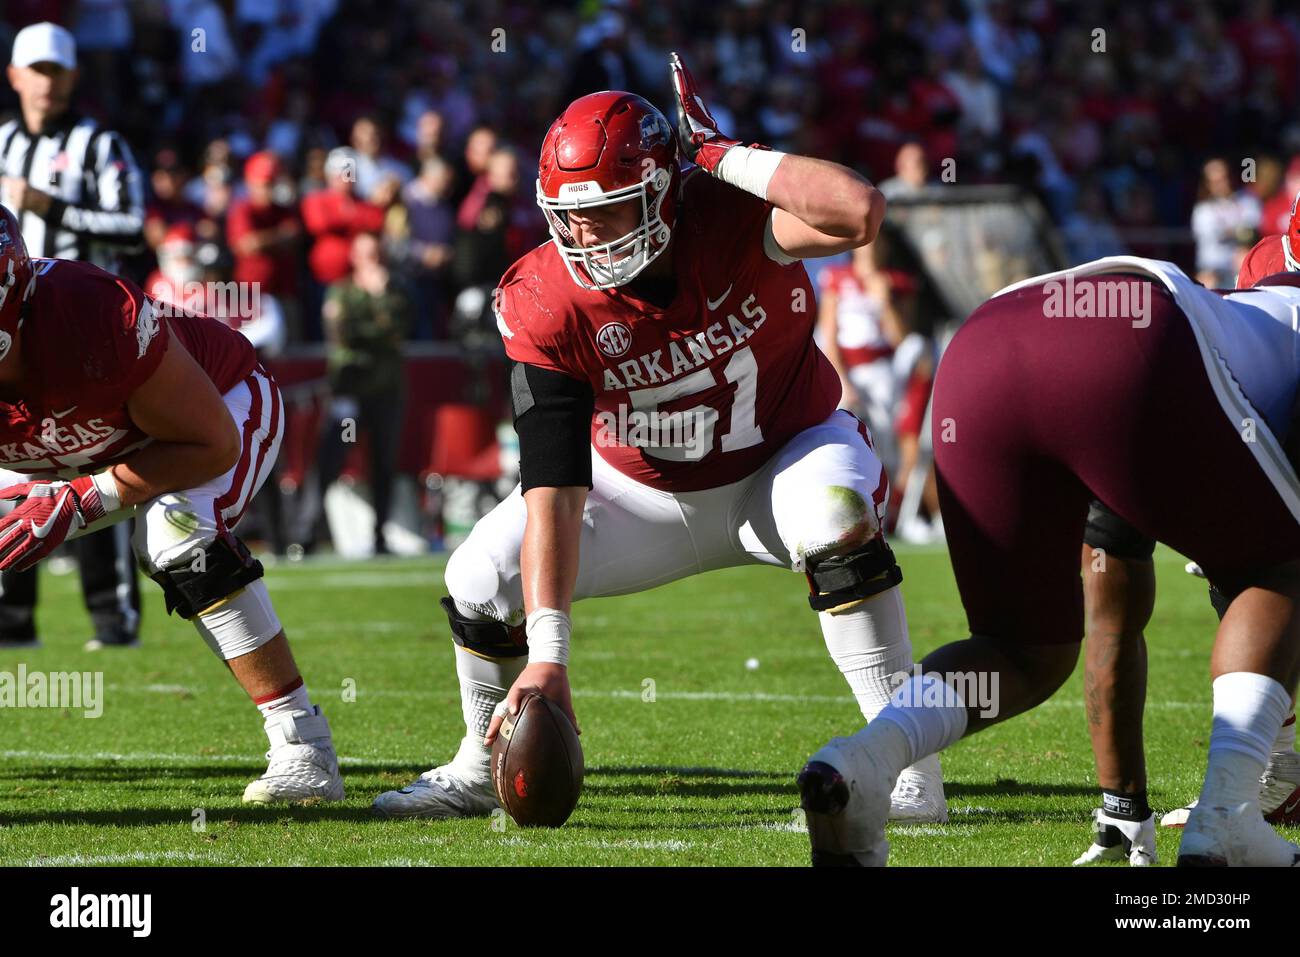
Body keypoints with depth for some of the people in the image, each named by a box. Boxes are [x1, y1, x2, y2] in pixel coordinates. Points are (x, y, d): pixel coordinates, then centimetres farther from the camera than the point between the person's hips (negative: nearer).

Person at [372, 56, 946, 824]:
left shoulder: (733, 219, -29)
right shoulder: (549, 304, -25)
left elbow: (860, 211, -51)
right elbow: (553, 492, -28)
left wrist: (727, 156, -42)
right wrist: (546, 657, -35)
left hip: (778, 461, -2)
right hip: (642, 492, 2)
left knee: (835, 515, -36)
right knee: (482, 580, -10)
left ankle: (906, 765, -28)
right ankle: (482, 770, 21)